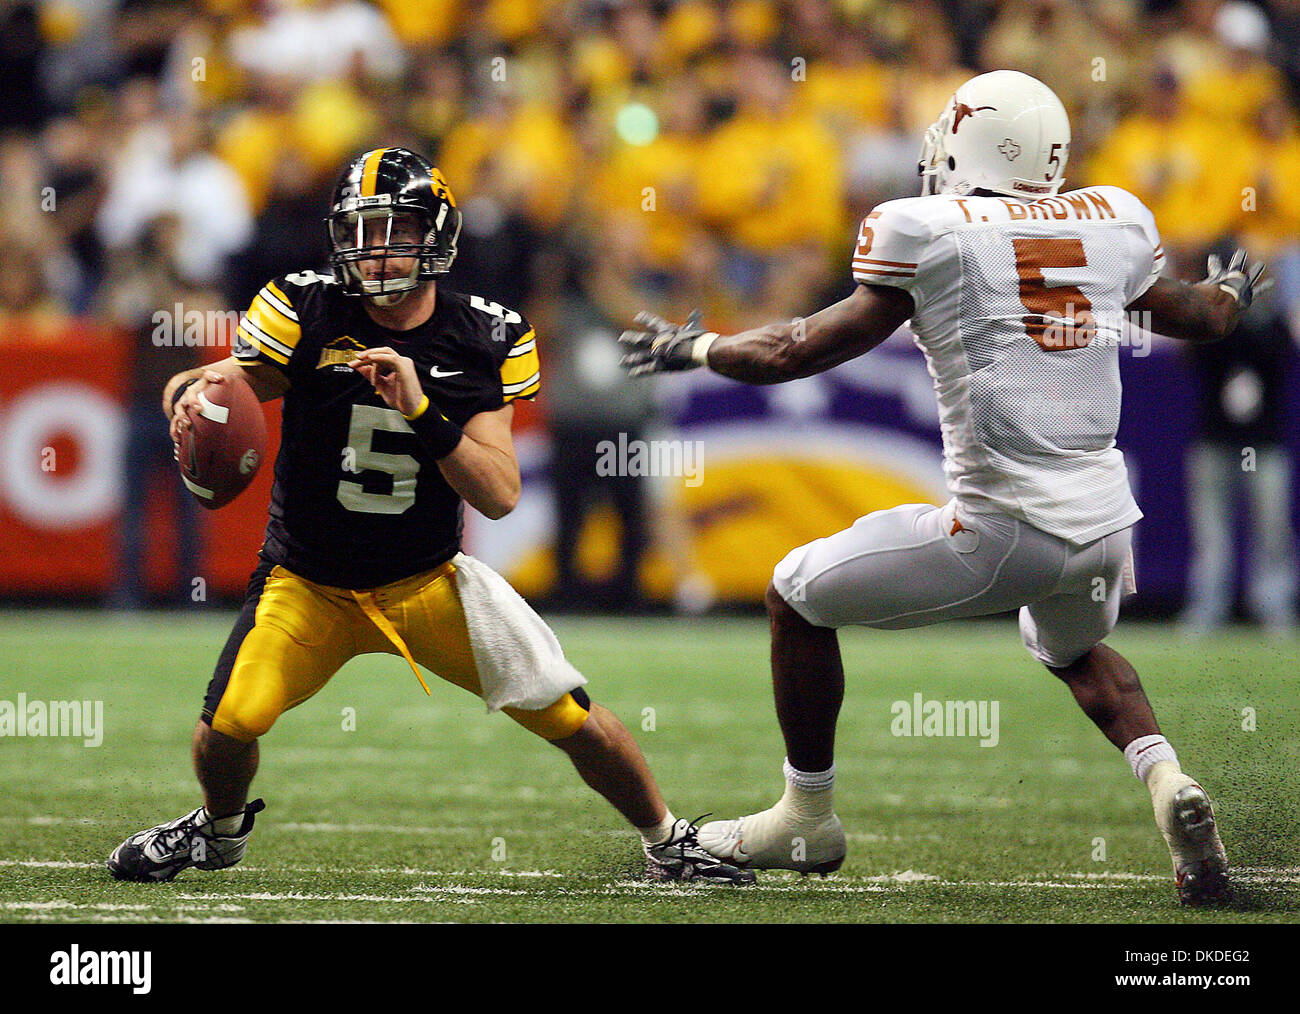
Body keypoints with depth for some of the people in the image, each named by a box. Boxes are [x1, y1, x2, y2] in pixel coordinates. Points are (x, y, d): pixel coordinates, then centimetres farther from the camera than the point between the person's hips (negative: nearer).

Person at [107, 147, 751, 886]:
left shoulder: (481, 342, -9)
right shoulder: (309, 313, -12)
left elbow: (500, 496, -15)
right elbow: (224, 385, -6)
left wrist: (421, 413, -29)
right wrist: (191, 393, -31)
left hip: (429, 581, 1)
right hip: (311, 585, -1)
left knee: (574, 719, -5)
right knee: (230, 723, -22)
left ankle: (669, 844, 22)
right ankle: (221, 830, 14)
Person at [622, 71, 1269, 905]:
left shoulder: (928, 233, -6)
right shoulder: (1114, 221, 8)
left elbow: (819, 346, -2)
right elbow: (1195, 316, 26)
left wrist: (694, 348, 14)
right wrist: (1235, 294, 50)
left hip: (1002, 533, -6)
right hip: (1105, 524, 6)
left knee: (799, 595, 16)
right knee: (1076, 648, 37)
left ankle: (809, 819, 26)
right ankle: (1168, 782, 10)